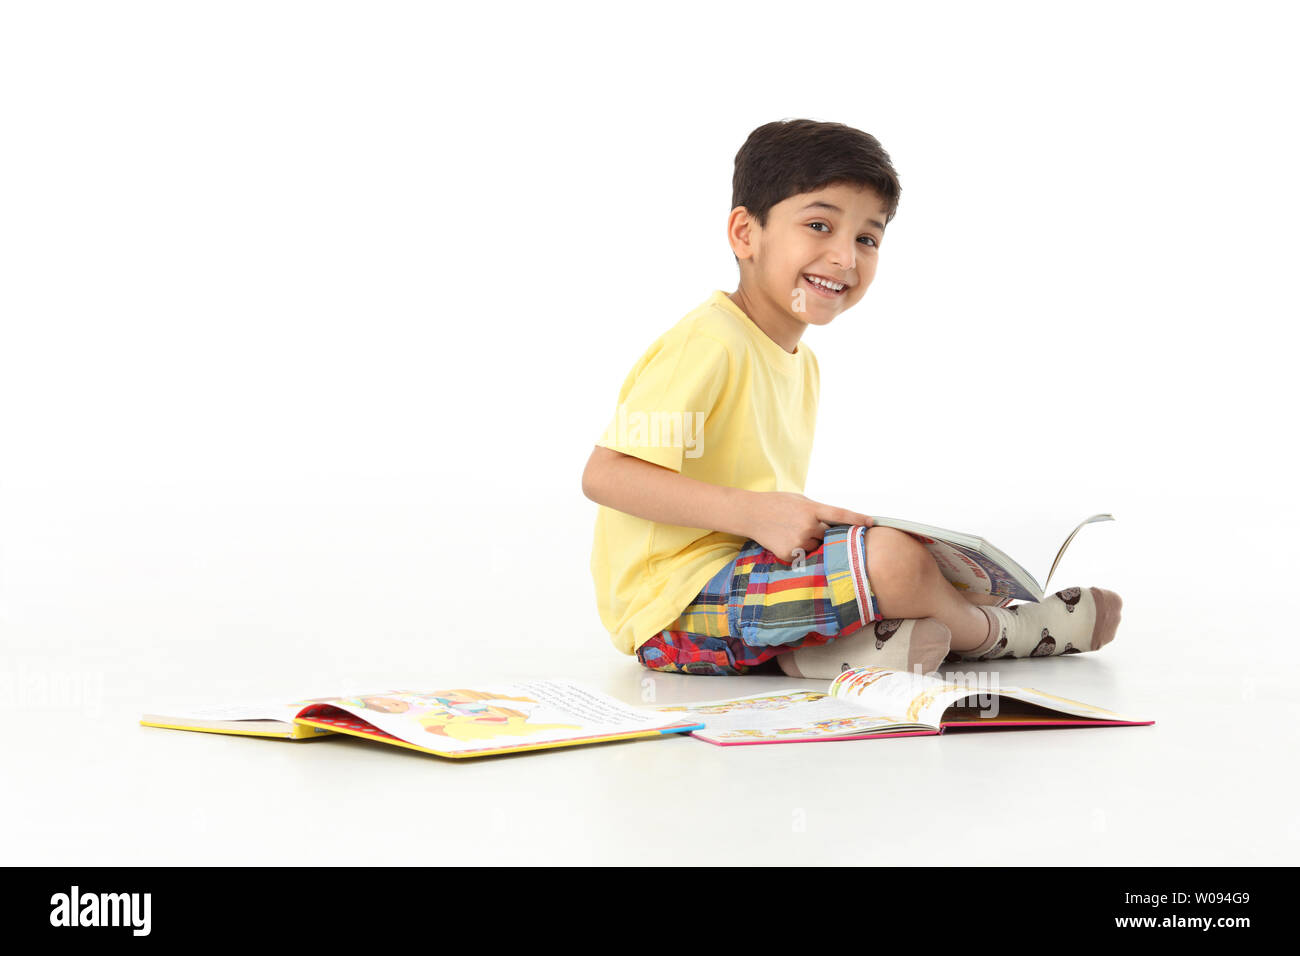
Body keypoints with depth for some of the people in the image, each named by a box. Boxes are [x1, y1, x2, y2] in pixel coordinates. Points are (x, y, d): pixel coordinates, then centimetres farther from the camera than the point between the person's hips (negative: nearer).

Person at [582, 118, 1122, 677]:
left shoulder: (801, 361, 15)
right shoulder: (709, 343, -16)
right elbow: (605, 475, -24)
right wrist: (754, 513, -28)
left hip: (743, 566, 10)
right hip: (675, 603, -10)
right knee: (894, 561, -23)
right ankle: (995, 633, 6)